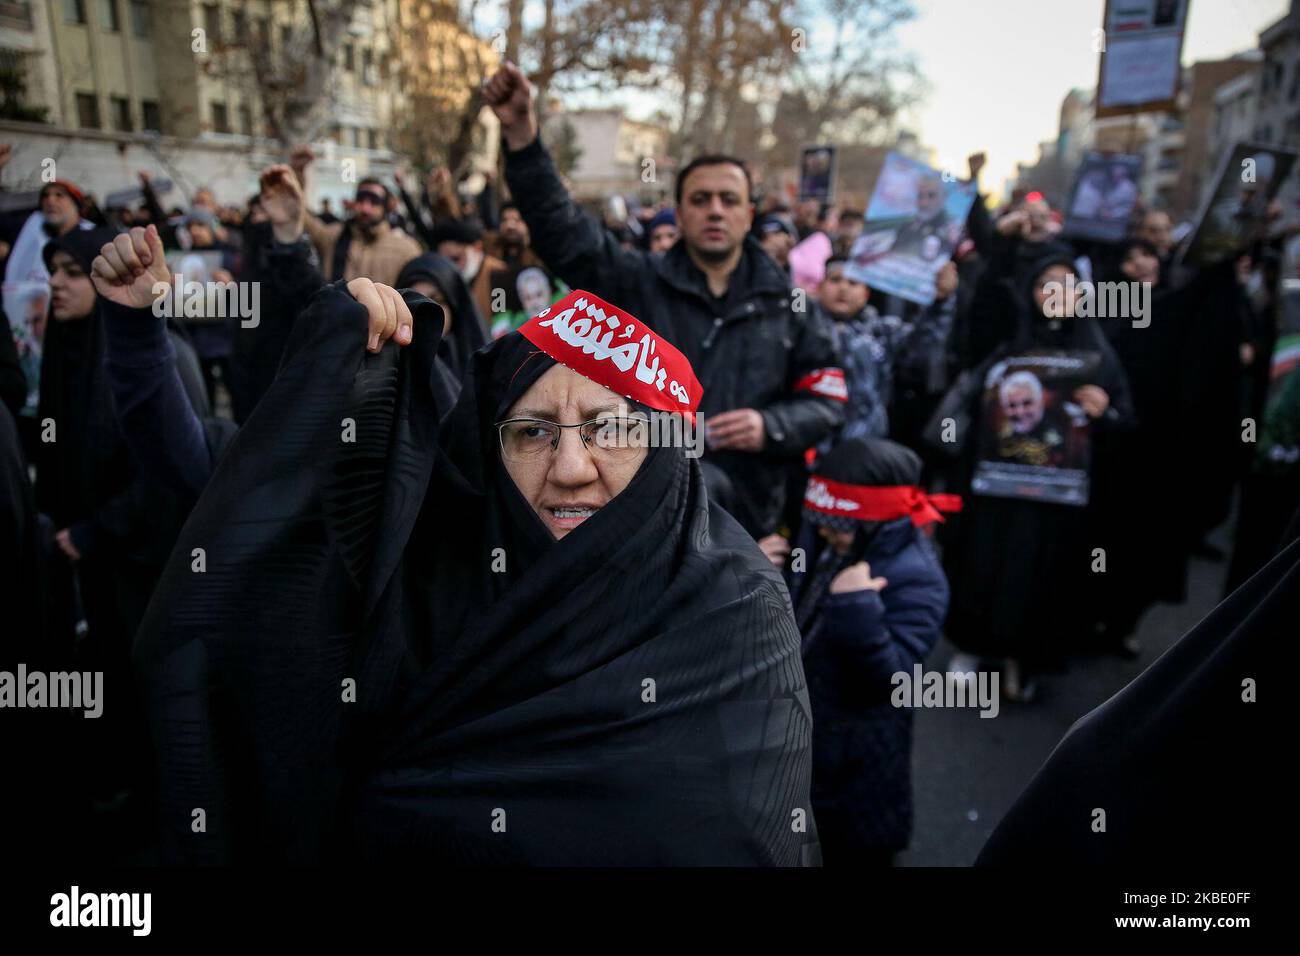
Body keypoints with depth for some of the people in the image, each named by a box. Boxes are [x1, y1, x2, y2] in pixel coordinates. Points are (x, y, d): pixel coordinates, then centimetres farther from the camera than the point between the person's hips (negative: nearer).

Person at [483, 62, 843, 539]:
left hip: (746, 518, 2)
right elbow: (560, 230, -12)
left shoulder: (785, 300, 4)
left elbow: (825, 398, 6)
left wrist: (770, 427, -14)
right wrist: (522, 134, -26)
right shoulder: (639, 281, 0)